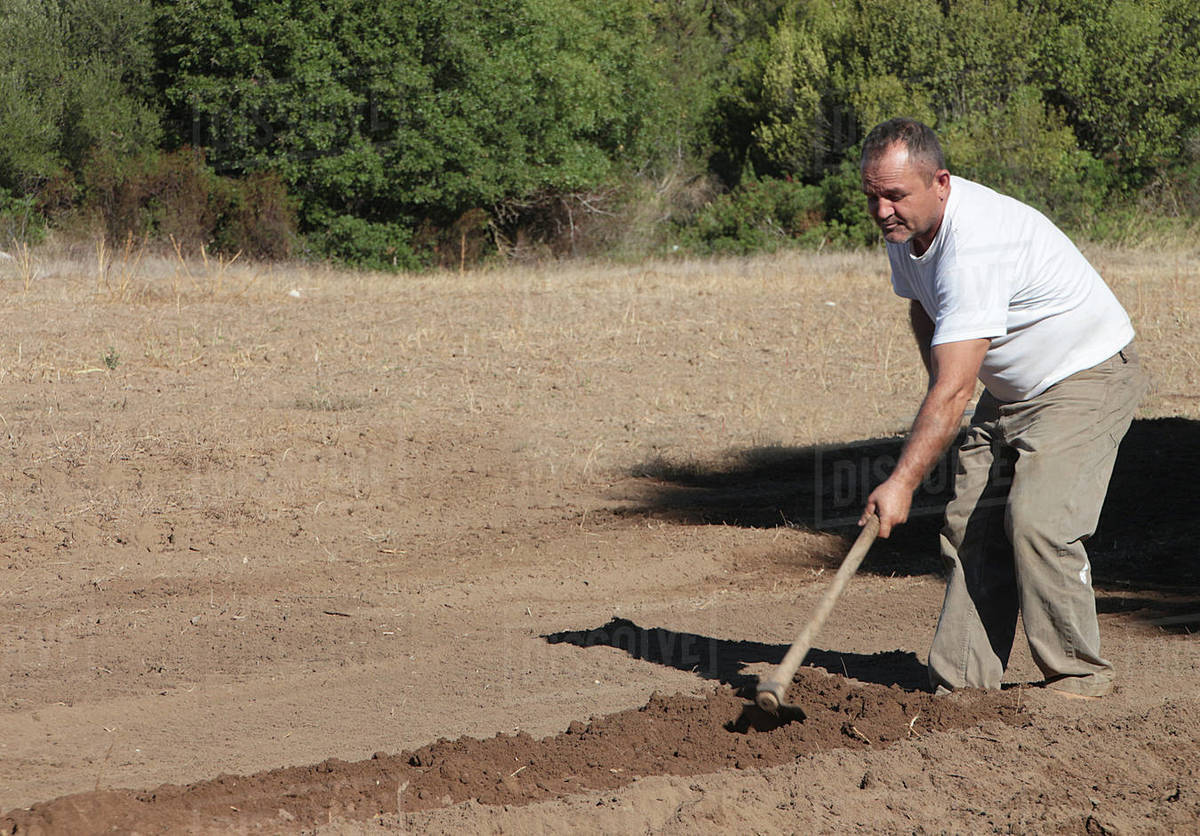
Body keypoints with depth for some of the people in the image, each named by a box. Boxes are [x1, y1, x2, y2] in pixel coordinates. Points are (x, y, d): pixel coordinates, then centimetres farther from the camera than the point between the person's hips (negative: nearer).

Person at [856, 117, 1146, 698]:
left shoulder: (974, 246, -34)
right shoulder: (905, 225, -4)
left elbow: (953, 390, -37)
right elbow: (924, 311, 19)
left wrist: (902, 483, -37)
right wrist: (941, 402, 12)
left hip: (1089, 377, -9)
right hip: (1012, 388, 9)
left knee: (1036, 520, -21)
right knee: (972, 524, -1)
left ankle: (1078, 675, -7)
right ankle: (961, 682, 1)